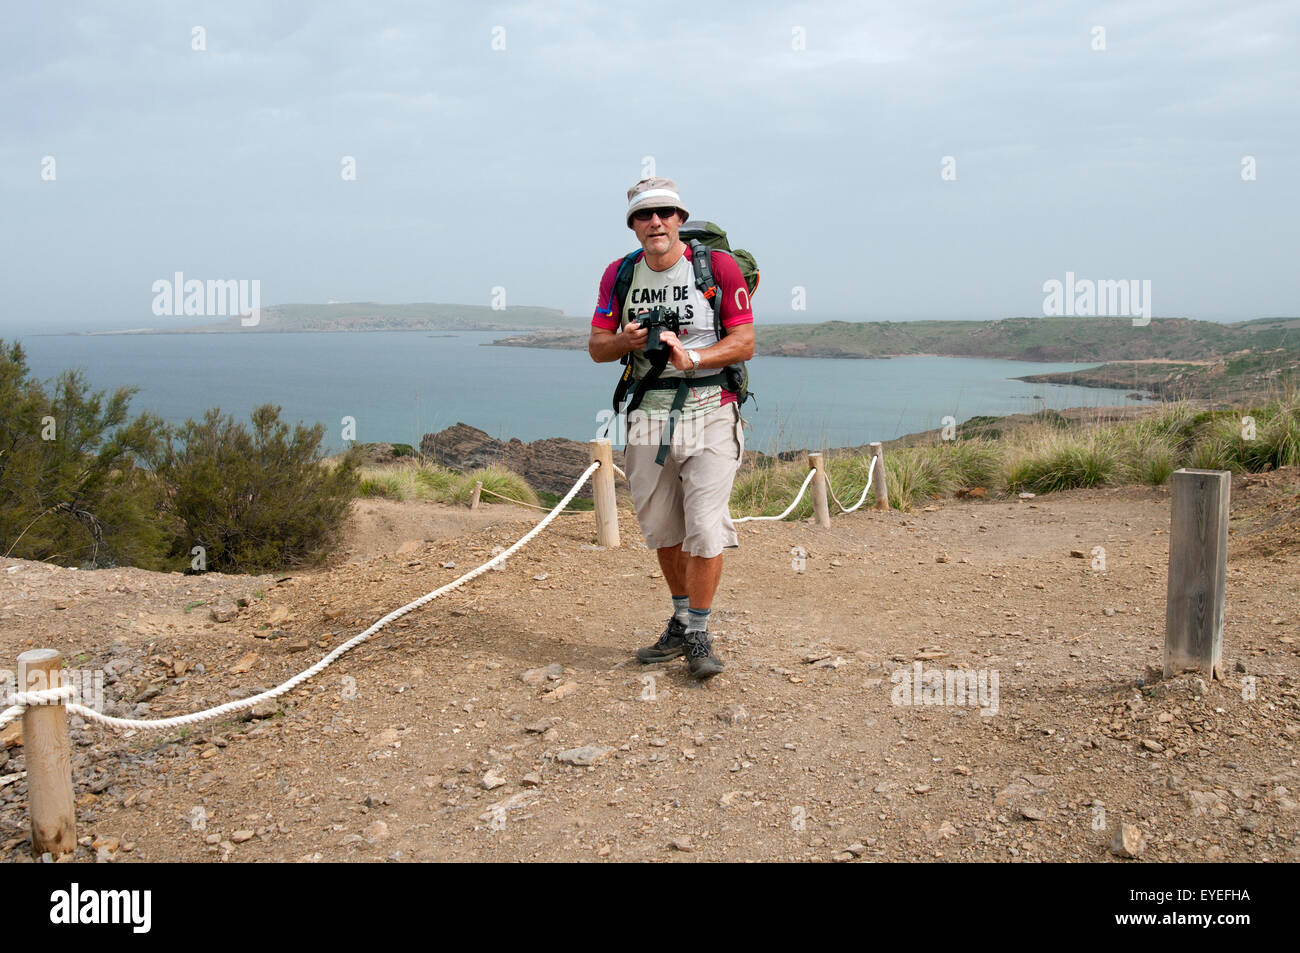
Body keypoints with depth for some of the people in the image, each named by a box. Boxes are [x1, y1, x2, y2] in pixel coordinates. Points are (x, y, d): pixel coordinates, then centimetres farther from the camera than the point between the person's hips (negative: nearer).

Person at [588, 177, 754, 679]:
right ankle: (681, 623, 28)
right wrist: (626, 340, -15)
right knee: (662, 528, 11)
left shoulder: (719, 266, -5)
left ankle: (699, 636, 4)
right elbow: (596, 347, 7)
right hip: (649, 416, 4)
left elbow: (744, 343, -5)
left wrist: (691, 358, -21)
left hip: (710, 413, -3)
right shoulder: (619, 274, 6)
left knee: (705, 527, -9)